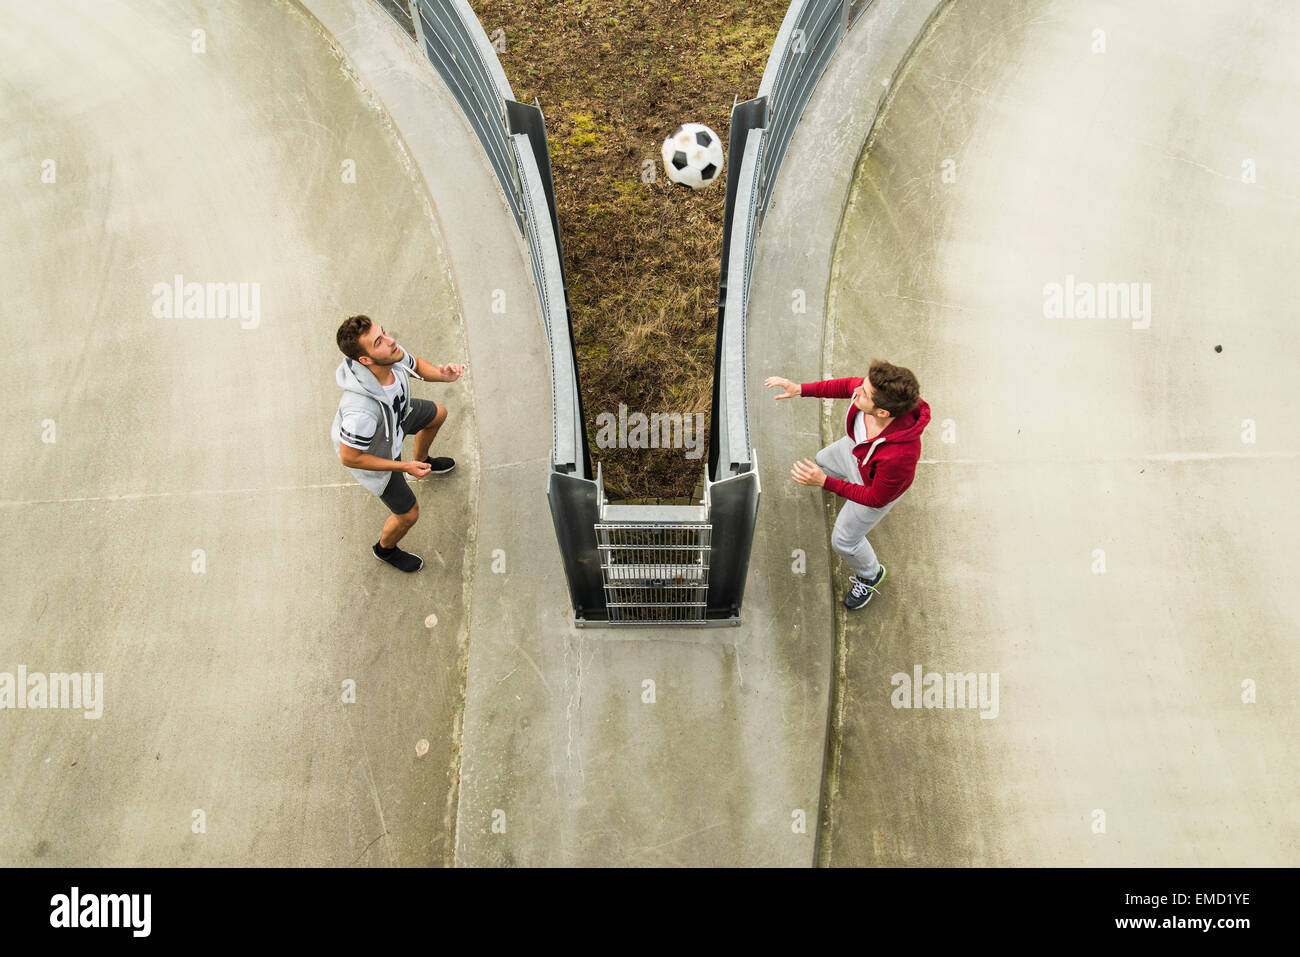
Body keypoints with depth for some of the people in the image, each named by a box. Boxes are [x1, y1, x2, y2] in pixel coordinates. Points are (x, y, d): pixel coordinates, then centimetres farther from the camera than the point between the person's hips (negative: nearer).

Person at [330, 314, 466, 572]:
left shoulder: (392, 354, -30)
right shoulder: (361, 409, -49)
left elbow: (416, 366, -5)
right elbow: (349, 458, -33)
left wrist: (441, 374, -26)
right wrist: (404, 467, -27)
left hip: (395, 417, 7)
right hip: (370, 454, -6)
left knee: (438, 414, 29)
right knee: (408, 514, 11)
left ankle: (422, 460, 60)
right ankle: (385, 549, 47)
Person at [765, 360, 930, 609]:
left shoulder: (900, 455, -50)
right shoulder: (873, 389, -36)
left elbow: (876, 499, -32)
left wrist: (825, 482, -35)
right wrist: (801, 389, -15)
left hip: (876, 487, -6)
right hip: (854, 448, 6)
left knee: (843, 541, 15)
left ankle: (870, 574, 50)